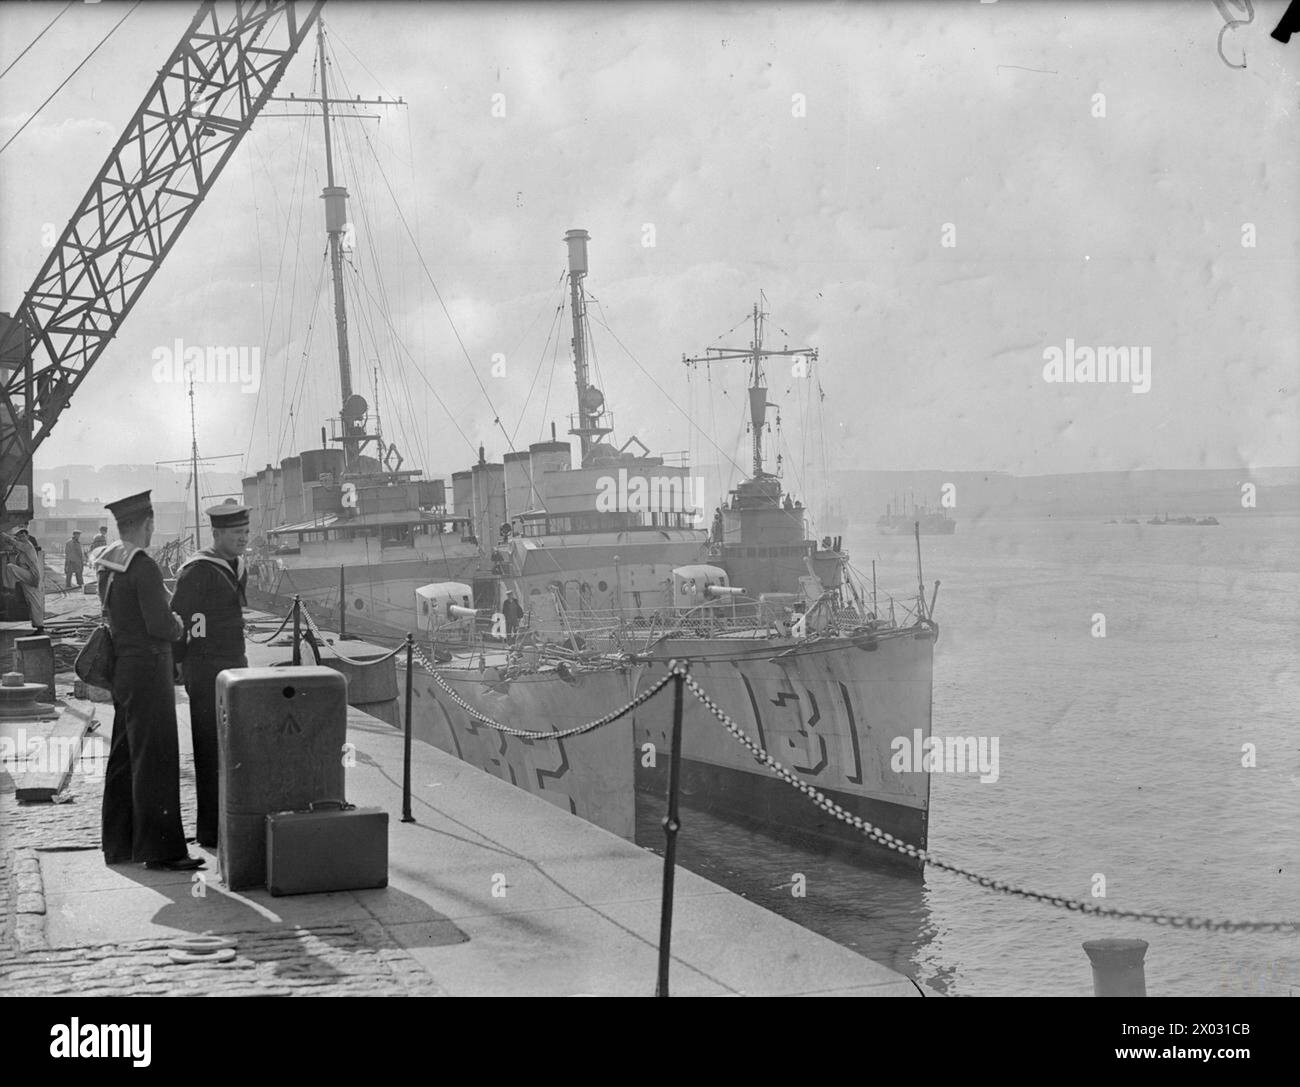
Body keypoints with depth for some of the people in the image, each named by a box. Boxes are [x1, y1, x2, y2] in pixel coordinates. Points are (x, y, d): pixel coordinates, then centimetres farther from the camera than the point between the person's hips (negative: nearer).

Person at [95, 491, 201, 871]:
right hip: (148, 671, -9)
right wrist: (177, 625, 0)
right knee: (155, 759, -5)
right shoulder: (143, 568, -19)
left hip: (122, 668, 9)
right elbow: (161, 625, -22)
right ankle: (159, 848, -3)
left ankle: (118, 844, 22)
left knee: (124, 758, 15)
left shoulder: (107, 565, 8)